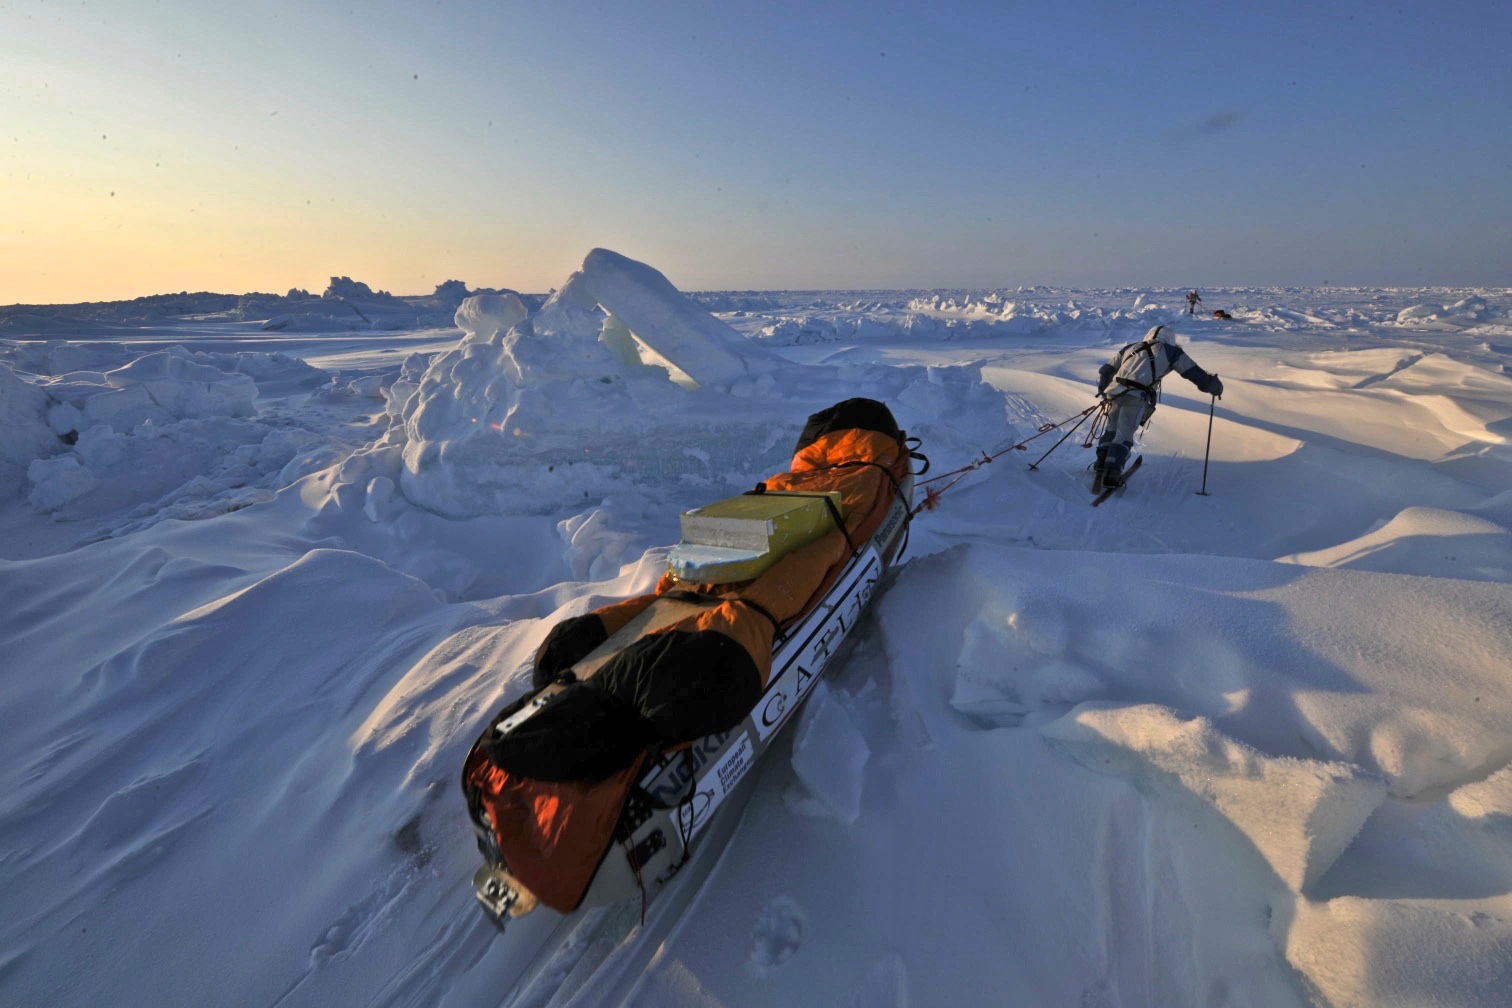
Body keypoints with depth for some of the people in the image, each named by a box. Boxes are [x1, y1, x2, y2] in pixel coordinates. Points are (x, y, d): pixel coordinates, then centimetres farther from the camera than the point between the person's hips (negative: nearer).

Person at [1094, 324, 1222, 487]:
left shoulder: (1130, 348, 28)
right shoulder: (1170, 352, 18)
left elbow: (1105, 371, 30)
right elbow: (1194, 372, 21)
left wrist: (1103, 391, 43)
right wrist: (1215, 386, 35)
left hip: (1114, 392, 4)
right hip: (1137, 397, -4)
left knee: (1113, 428, 24)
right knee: (1124, 435, -2)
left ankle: (1102, 462, 17)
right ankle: (1112, 473, -13)